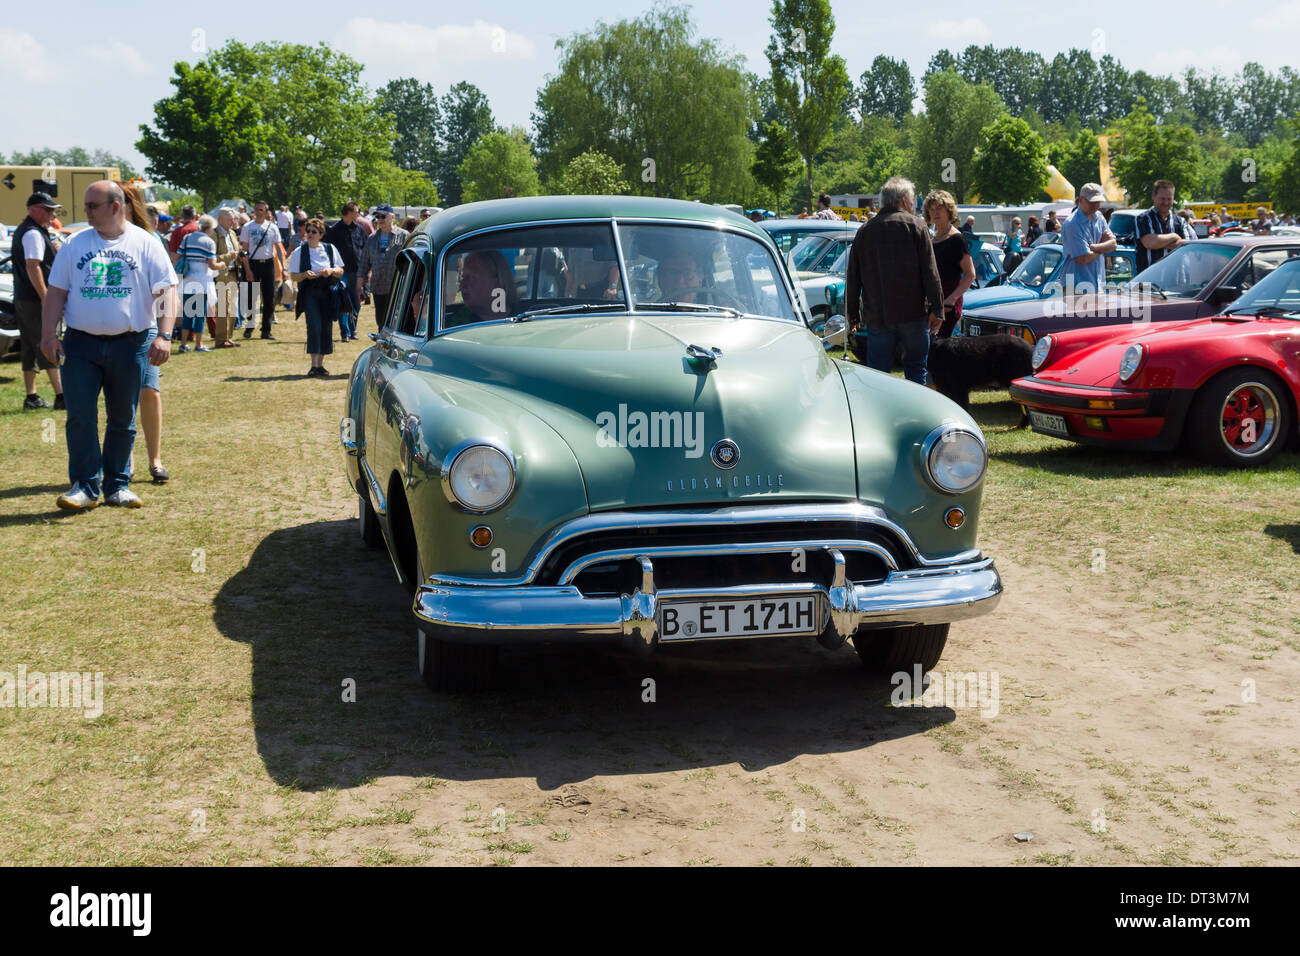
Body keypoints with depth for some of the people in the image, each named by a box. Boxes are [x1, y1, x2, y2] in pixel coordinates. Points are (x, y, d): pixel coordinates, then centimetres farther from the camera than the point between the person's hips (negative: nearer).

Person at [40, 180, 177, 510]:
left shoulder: (144, 244, 0)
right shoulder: (75, 244, 6)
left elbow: (166, 291, -4)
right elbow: (56, 292, 7)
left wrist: (164, 336, -15)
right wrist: (48, 335, -4)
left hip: (129, 344, -1)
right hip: (80, 343, 1)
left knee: (123, 420, 7)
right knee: (80, 417, -6)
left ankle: (117, 486, 17)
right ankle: (84, 486, 1)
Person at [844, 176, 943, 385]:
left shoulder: (864, 231, 10)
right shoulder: (915, 226, 0)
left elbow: (853, 279, 11)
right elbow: (930, 272, -6)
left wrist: (853, 314, 17)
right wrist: (937, 309, -5)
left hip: (877, 317, 2)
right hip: (913, 313, -2)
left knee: (877, 374, 4)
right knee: (916, 368, 8)